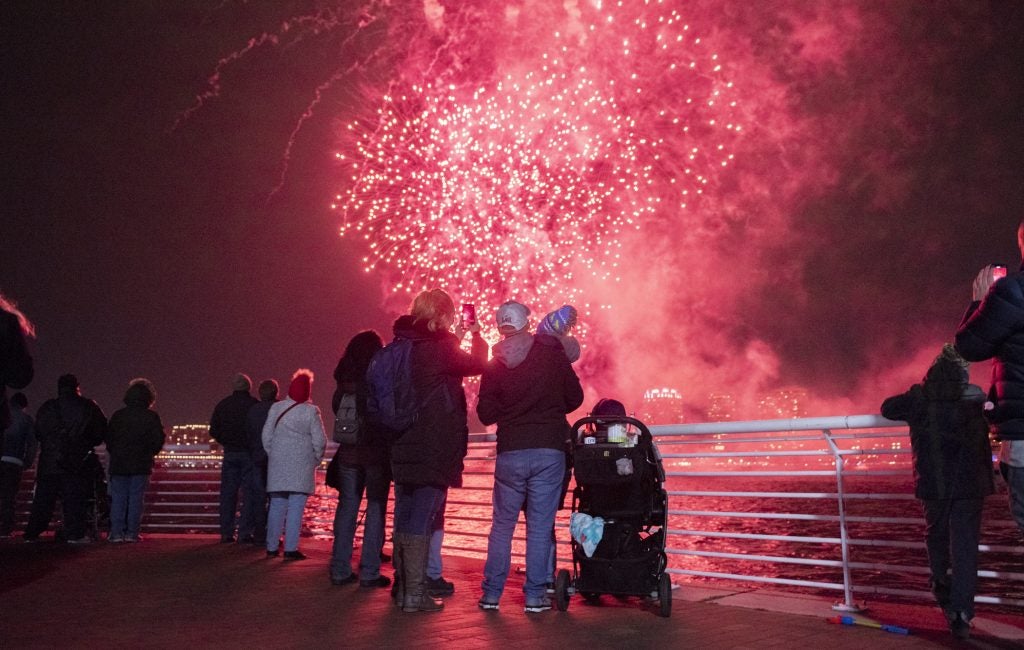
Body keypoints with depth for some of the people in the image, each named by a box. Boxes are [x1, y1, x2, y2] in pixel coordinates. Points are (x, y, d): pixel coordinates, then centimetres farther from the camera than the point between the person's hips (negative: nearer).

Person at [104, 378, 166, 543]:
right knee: (136, 499, 3)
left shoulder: (118, 415, 3)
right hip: (141, 464, -2)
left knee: (118, 498, 6)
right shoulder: (151, 417, -4)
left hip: (119, 463, 2)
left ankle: (117, 533, 4)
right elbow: (159, 439, -3)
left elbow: (108, 437, 8)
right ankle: (132, 533, 3)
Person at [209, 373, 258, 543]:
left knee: (228, 493, 8)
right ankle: (245, 532, -2)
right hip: (249, 453, -3)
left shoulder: (222, 405, 5)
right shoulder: (254, 404, -7)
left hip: (230, 453, 3)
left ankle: (226, 533, 8)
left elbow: (213, 431, 6)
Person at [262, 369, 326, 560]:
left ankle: (272, 547, 15)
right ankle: (291, 548, -1)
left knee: (276, 506, 10)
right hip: (301, 465, -4)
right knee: (296, 507, -1)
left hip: (277, 464, 4)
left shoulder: (276, 408, 5)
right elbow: (319, 440, -6)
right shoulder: (311, 411, -6)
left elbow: (266, 436, 8)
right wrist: (316, 459, 10)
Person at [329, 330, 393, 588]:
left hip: (349, 453, 4)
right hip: (377, 453, -4)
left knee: (347, 508, 11)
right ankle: (369, 572, 3)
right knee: (375, 509, 3)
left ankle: (340, 570, 15)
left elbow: (337, 409, 10)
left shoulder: (344, 382, 3)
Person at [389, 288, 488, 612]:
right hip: (434, 449, -8)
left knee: (404, 518, 14)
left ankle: (402, 587, 25)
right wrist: (476, 335, 17)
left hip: (403, 447, 8)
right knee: (422, 520, -3)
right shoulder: (439, 347, -13)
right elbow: (477, 364, 0)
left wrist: (456, 339, 29)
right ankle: (415, 594, 1)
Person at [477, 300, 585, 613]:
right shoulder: (553, 355, -1)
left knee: (502, 525, 12)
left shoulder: (494, 365, 1)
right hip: (550, 450, -1)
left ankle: (491, 593, 15)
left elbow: (485, 414, 1)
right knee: (540, 526, 5)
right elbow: (575, 397, 5)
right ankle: (535, 595, 9)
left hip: (510, 453, 1)